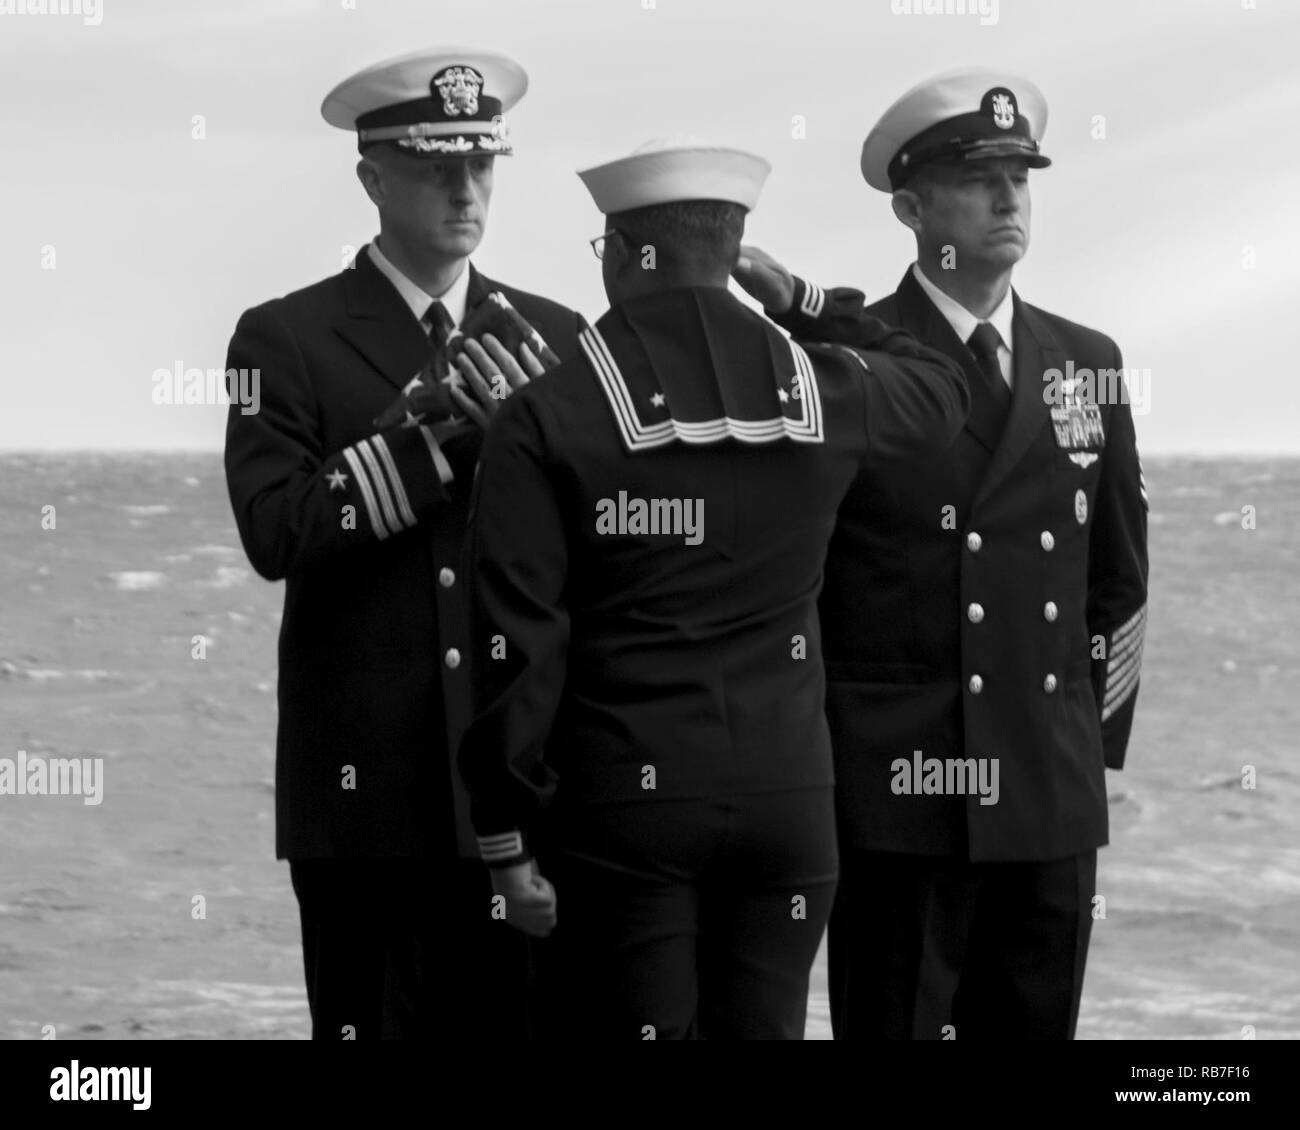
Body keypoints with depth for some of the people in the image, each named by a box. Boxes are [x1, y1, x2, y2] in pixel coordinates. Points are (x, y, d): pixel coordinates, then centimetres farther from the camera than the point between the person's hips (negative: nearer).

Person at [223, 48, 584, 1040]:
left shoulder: (553, 337, 12)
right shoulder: (288, 340, 2)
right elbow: (275, 530, -12)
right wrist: (440, 437, -17)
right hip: (368, 782, -3)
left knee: (519, 1020, 1)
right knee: (372, 1024, -1)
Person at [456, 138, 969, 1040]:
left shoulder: (548, 418, -7)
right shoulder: (820, 393, 2)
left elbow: (518, 643, -9)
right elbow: (942, 392, 26)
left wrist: (509, 840, -4)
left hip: (621, 802, -3)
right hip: (786, 799, 3)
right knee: (765, 1028, 8)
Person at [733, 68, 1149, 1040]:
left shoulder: (1087, 365, 12)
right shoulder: (835, 355, -3)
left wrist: (1097, 738, 14)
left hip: (1053, 796, 4)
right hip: (893, 789, -4)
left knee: (1036, 1027, 6)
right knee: (893, 1025, -2)